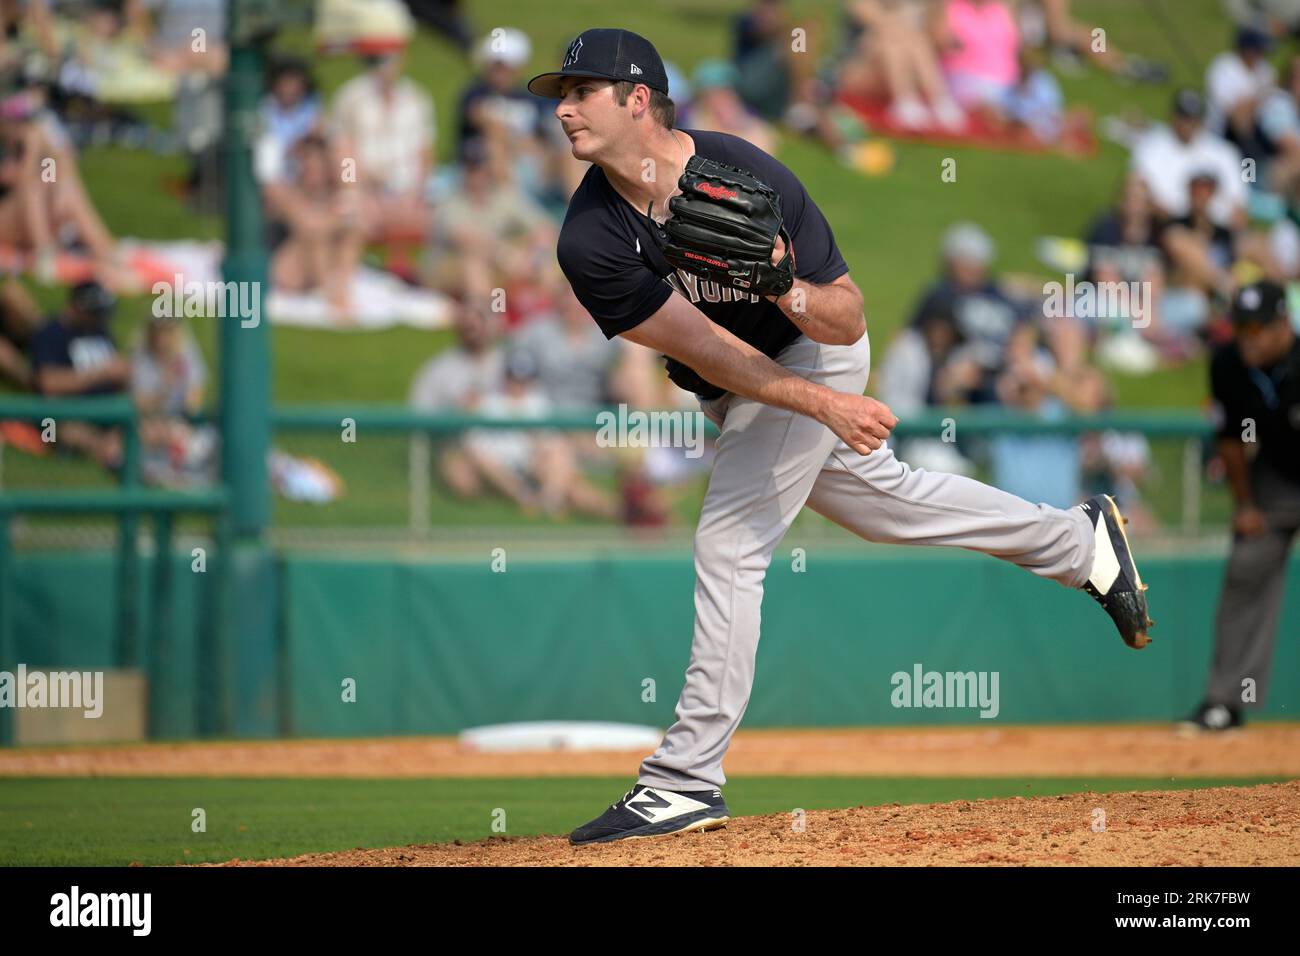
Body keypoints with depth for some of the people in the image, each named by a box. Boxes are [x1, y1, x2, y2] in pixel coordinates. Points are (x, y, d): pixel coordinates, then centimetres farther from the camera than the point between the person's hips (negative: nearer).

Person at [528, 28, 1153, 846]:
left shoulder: (746, 177, -31)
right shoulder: (591, 240, -23)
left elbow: (848, 322, -22)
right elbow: (702, 348, -25)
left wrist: (789, 291, -44)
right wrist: (824, 405, -33)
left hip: (812, 355, -5)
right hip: (729, 390, 5)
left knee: (729, 546, -15)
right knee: (884, 500, 20)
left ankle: (686, 782, -10)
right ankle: (1079, 540, 43)